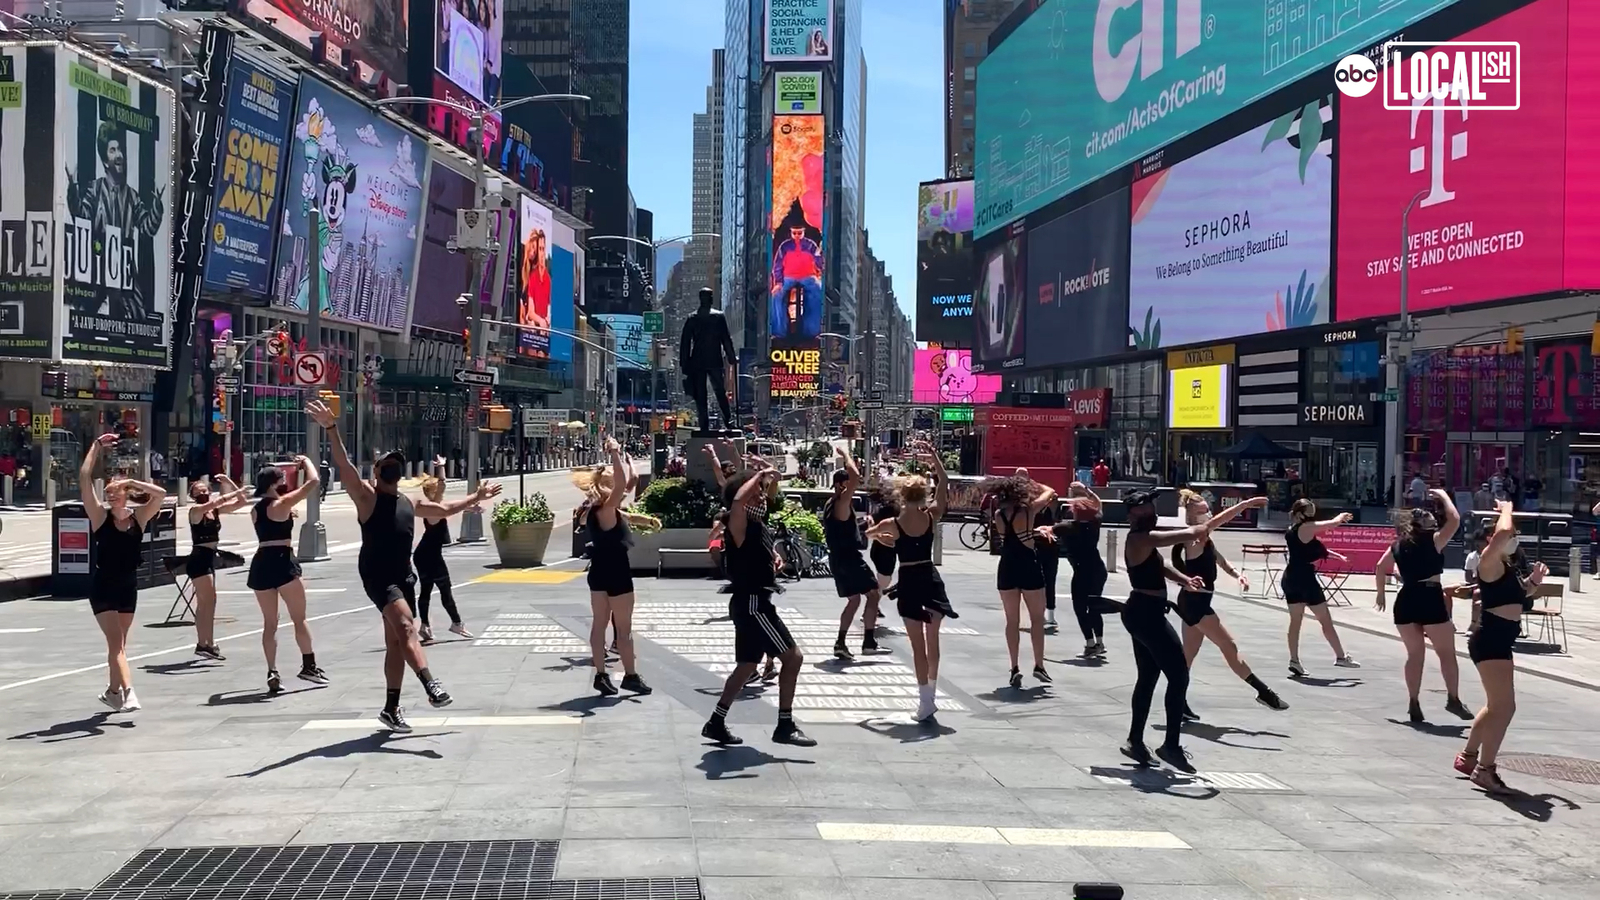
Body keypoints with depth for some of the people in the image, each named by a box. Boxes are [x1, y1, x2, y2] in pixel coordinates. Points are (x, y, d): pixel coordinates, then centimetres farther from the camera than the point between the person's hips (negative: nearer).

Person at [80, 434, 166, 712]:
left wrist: (132, 482, -12)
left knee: (119, 642, 15)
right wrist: (97, 446, -12)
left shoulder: (138, 518, 0)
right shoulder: (101, 516, -7)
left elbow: (160, 494, -9)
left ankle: (113, 690, 29)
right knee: (116, 641, -12)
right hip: (103, 588, -3)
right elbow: (84, 479, -13)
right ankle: (128, 693, -22)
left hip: (128, 587, 4)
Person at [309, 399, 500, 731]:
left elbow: (445, 510, 33)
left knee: (396, 642, 10)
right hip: (377, 576, -7)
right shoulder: (367, 495, -2)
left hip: (403, 576, 7)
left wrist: (476, 497, 38)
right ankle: (431, 685, -39)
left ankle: (391, 708, 17)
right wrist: (331, 428, -29)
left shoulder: (409, 502, 18)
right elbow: (343, 464, -17)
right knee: (405, 627, -26)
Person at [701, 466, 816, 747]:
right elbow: (738, 499, -40)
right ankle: (785, 726, -4)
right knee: (793, 656, -8)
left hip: (753, 603, 10)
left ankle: (716, 723, 21)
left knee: (747, 665, 16)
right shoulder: (740, 521, -17)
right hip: (753, 603, -10)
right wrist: (758, 476, -27)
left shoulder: (754, 521, 11)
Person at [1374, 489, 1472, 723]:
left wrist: (1381, 593, 22)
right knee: (1447, 652, 8)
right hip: (1430, 600, -6)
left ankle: (1414, 705, 9)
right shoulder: (1432, 540, -4)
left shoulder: (1398, 546, 11)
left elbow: (1381, 567, 14)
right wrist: (1444, 497, 6)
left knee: (1414, 654, 12)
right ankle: (1453, 699, 8)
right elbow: (1454, 520, -7)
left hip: (1406, 601, 6)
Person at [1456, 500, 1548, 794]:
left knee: (1497, 706, 22)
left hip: (1500, 641, 10)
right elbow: (1504, 532, -31)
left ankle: (1468, 756, 35)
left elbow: (1518, 600, 26)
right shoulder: (1490, 562, -13)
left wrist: (1533, 581, 10)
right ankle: (1485, 770, -8)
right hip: (1490, 640, -10)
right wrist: (1506, 509, -12)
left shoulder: (1508, 567, 15)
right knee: (1505, 707, -12)